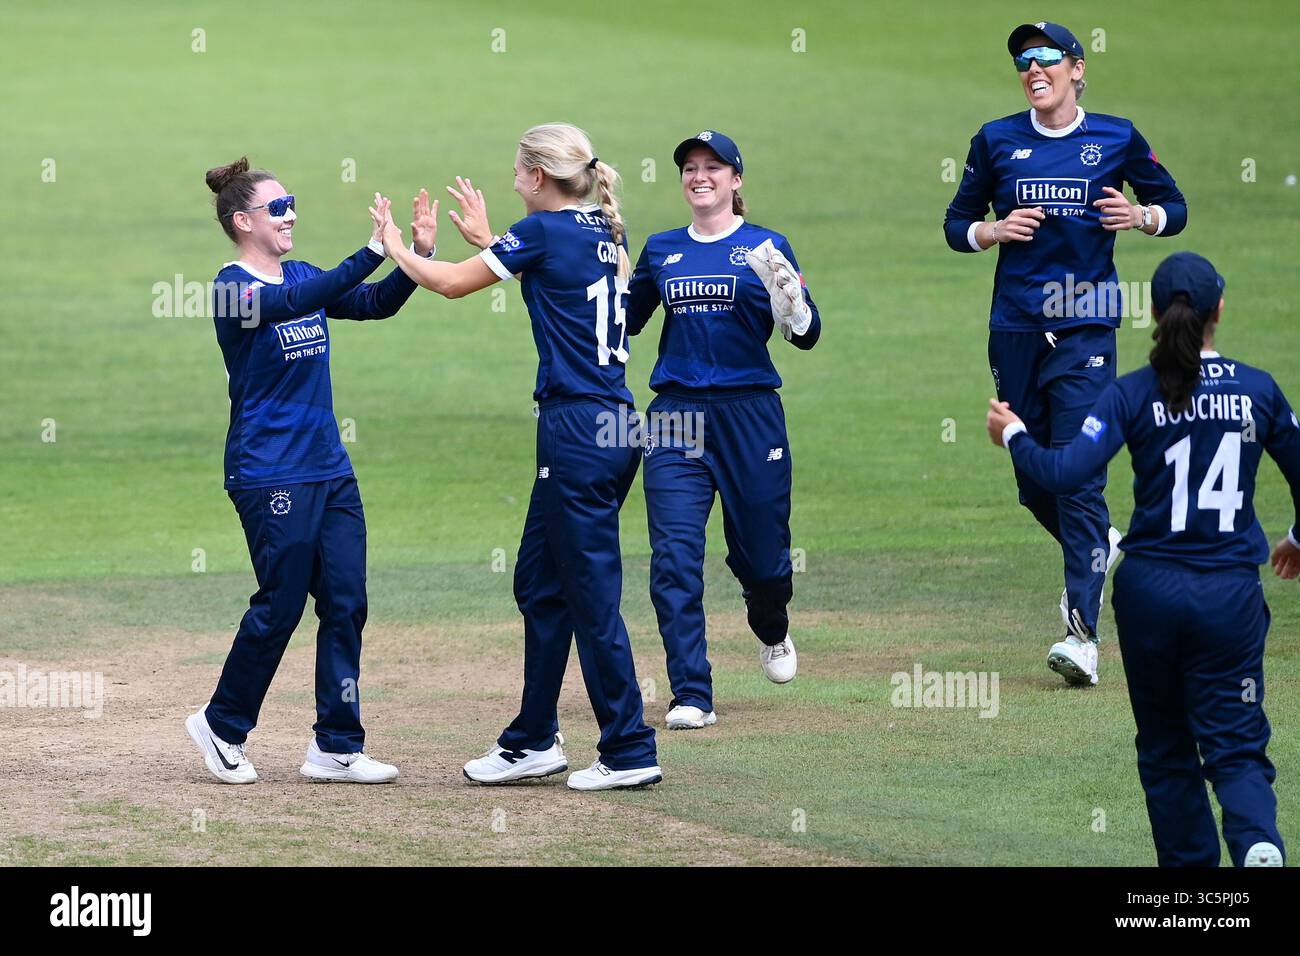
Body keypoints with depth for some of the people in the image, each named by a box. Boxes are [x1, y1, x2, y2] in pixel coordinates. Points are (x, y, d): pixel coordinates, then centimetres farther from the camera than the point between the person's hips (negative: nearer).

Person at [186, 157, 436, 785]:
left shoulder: (302, 275, 12)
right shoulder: (234, 287, -11)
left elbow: (376, 303, 5)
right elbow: (298, 303, -29)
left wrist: (420, 253, -11)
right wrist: (375, 250, -35)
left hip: (330, 470, 7)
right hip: (270, 473, -7)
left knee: (346, 604, 2)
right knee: (280, 606, -3)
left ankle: (336, 747, 7)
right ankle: (222, 726, 16)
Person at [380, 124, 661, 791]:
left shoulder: (543, 230, -10)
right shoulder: (607, 234, 12)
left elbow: (453, 284, -1)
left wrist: (396, 247, 15)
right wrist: (486, 240, 39)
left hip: (578, 429, -9)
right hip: (616, 425, 9)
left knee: (592, 592, -4)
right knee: (540, 583, 17)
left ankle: (630, 753, -1)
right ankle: (533, 742, 23)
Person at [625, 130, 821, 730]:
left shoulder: (765, 248, 0)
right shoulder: (660, 251, 11)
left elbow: (805, 335, -6)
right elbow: (623, 322, 19)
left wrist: (785, 289, -26)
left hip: (749, 415, -2)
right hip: (676, 415, 2)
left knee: (760, 553, 7)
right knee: (674, 557, -9)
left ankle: (771, 631, 42)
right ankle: (691, 697, -7)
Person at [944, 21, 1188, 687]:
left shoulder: (1115, 139, 2)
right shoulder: (996, 140, 6)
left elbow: (1174, 207, 11)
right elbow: (956, 225, 12)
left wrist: (1141, 217, -10)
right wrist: (995, 230, -9)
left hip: (1085, 328, -3)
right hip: (1015, 329, 3)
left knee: (1078, 477, -13)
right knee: (1033, 482, 9)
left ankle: (1083, 637, -14)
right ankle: (1098, 550, 40)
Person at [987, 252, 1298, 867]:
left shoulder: (1133, 395, -6)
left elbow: (1065, 473, -16)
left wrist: (1013, 435, 4)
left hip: (1149, 589, 0)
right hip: (1232, 593, 0)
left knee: (1166, 746, 16)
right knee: (1235, 745, 1)